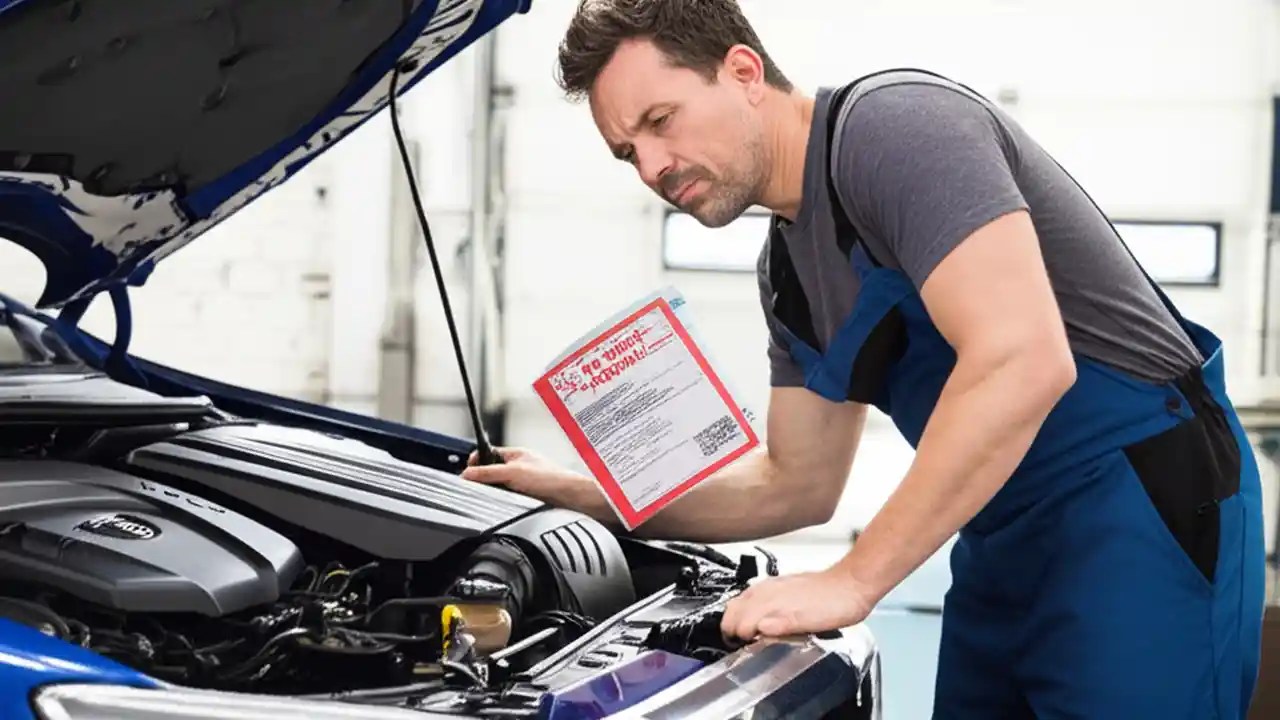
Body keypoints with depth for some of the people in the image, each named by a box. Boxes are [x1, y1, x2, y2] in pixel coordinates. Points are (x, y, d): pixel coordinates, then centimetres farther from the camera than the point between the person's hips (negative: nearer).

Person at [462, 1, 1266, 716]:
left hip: (1140, 513, -9)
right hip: (1006, 540, 9)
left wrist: (853, 581, -25)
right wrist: (586, 496, 10)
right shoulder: (787, 269, 11)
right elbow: (800, 486, 19)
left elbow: (1022, 361, -29)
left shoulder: (894, 125, -17)